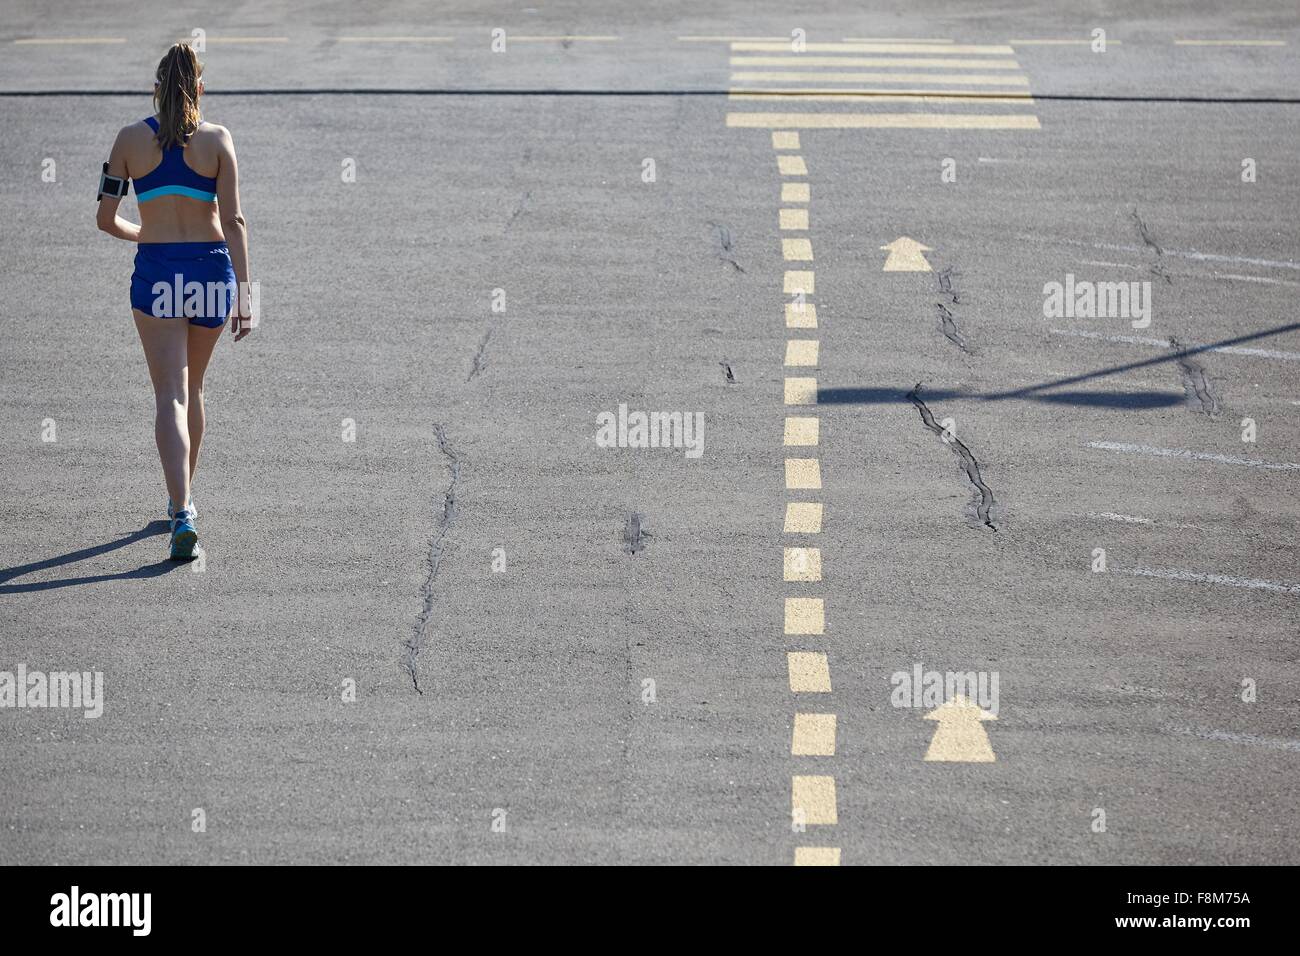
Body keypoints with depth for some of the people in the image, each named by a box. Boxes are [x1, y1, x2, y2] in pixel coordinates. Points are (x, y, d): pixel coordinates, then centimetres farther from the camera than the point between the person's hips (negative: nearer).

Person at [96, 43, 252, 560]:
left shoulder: (131, 139, 0)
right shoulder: (217, 139, -1)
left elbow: (105, 217, 3)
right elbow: (233, 221, -6)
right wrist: (244, 294, -5)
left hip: (157, 272, -1)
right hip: (211, 270, 1)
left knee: (170, 396, -5)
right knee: (192, 387, 21)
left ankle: (183, 512, -21)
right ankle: (182, 495, 35)